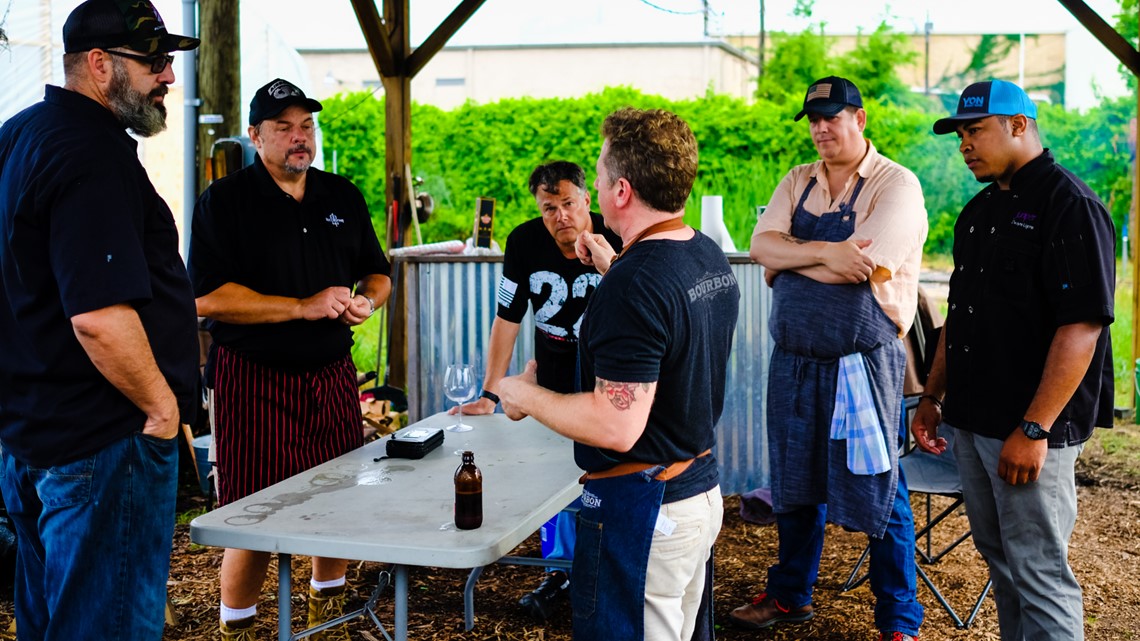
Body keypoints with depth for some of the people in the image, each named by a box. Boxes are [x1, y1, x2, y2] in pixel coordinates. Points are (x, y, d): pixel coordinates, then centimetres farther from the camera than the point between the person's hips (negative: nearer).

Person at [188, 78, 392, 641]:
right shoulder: (224, 202, -5)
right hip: (254, 379, -5)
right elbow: (208, 298, -15)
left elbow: (377, 272, 20)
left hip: (331, 374, 5)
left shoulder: (343, 197, 12)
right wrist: (303, 307, -18)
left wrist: (366, 300, -4)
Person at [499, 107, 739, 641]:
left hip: (642, 508, -10)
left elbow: (617, 427, -28)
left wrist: (524, 396, -14)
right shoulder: (711, 257, 5)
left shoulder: (634, 284, -25)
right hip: (702, 490, 10)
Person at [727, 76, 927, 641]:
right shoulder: (797, 183, 10)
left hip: (862, 361, -5)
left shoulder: (896, 185, -8)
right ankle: (789, 595, 35)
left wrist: (789, 262, -9)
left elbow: (869, 266, -21)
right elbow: (762, 246, -3)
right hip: (793, 357, 6)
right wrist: (825, 253, -20)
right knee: (795, 483, 17)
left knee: (876, 488, 2)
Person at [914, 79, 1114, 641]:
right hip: (971, 420, 8)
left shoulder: (1070, 206, -13)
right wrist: (933, 397, 17)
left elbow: (1081, 327, -19)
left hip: (1030, 428, -8)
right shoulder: (980, 210, 14)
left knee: (1038, 570, -2)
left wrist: (1034, 429, -22)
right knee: (998, 557, 16)